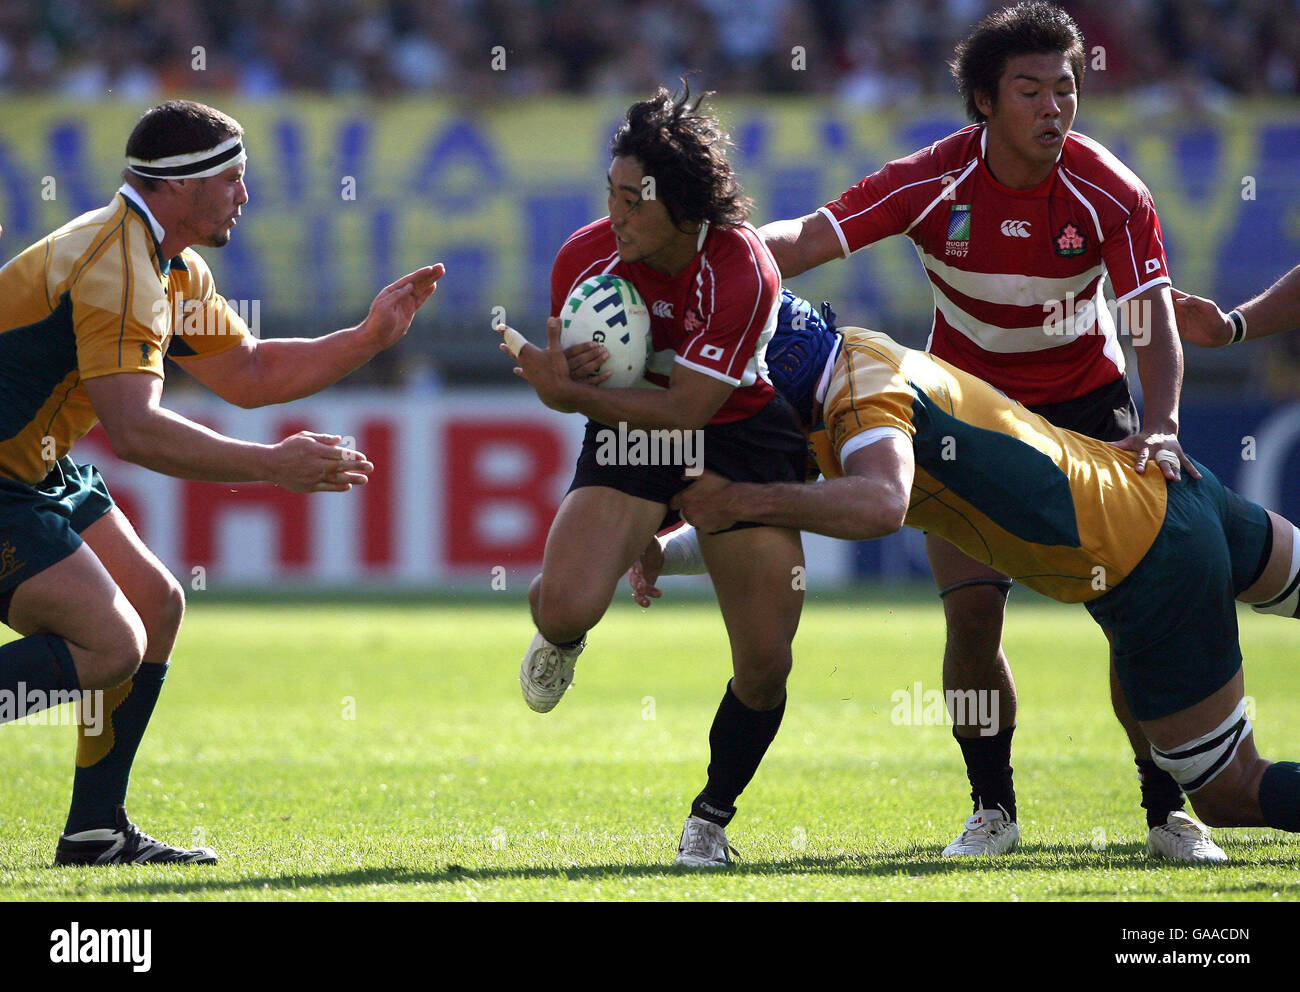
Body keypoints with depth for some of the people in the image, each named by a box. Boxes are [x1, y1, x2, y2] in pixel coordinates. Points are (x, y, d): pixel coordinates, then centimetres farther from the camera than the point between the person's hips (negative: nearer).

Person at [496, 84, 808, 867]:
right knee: (567, 603, -24)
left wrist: (569, 391, -28)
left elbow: (684, 410, -25)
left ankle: (712, 818, 19)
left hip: (739, 433, -2)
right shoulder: (587, 258, -15)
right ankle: (559, 636, 17)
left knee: (766, 663, -7)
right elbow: (565, 379, 0)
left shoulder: (743, 272, -27)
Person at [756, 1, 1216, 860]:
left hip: (1085, 400, 0)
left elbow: (1155, 322, -25)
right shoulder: (933, 184, -18)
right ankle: (993, 809, 9)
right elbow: (807, 240, -20)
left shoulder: (1111, 193, -20)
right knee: (972, 614, -11)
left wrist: (1161, 427, -41)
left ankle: (1167, 811, 4)